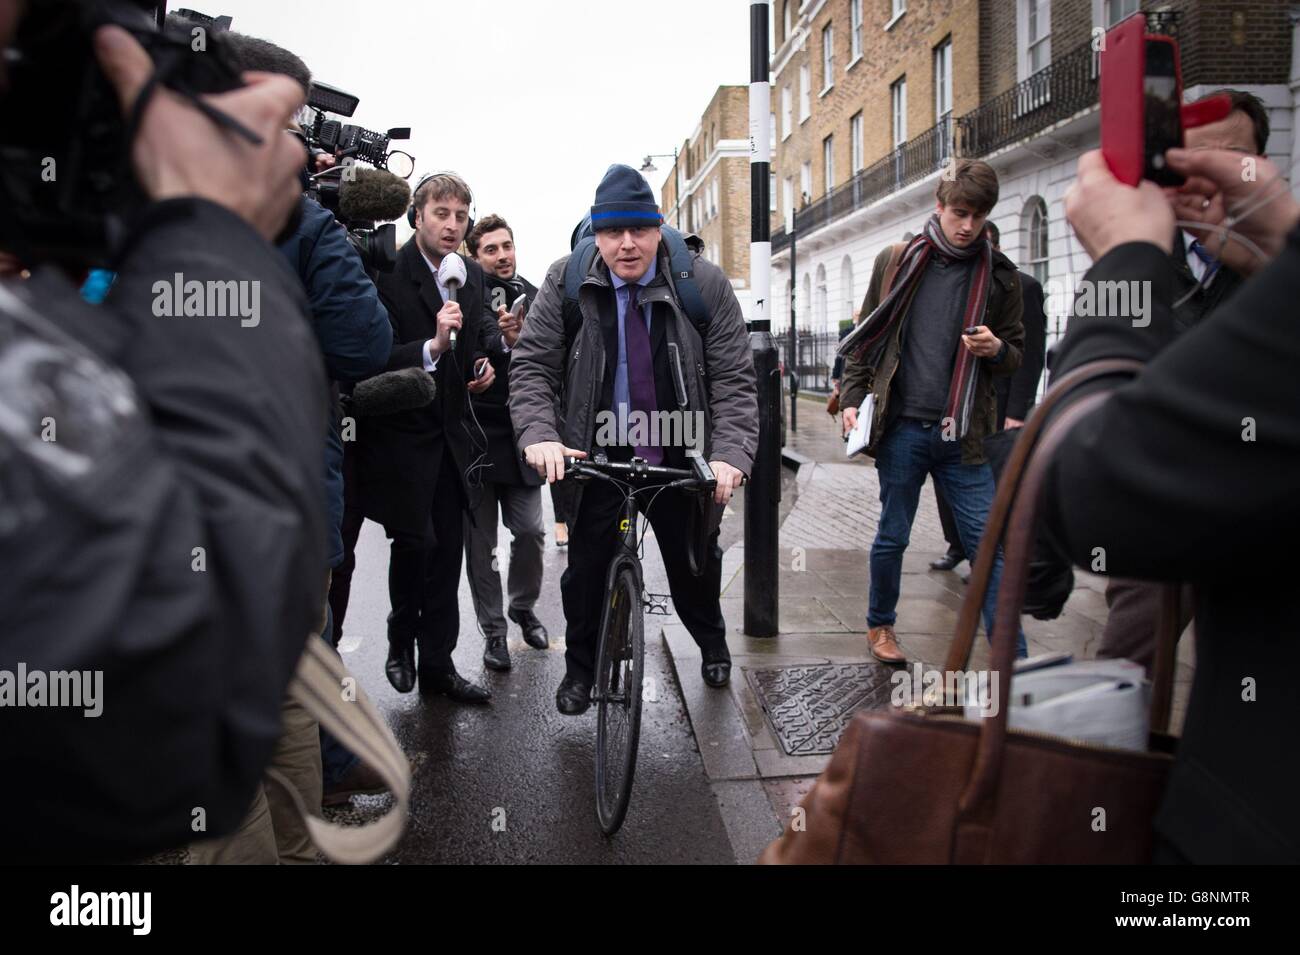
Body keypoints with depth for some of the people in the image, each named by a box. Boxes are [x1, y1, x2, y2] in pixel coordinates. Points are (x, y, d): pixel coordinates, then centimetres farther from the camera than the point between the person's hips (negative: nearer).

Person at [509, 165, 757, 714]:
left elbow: (734, 379, -11)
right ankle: (580, 669, 31)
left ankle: (712, 644, 48)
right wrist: (539, 434, -25)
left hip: (682, 457, 1)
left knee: (695, 563, 17)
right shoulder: (566, 284, -9)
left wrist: (731, 453, -25)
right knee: (587, 567, 5)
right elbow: (531, 367, -8)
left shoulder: (704, 285, -10)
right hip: (596, 457, 0)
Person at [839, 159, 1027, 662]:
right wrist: (852, 399, 1)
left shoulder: (998, 274, 5)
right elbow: (865, 339, 10)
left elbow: (1017, 355, 11)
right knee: (893, 536, 11)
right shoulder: (895, 262, 3)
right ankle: (880, 625, 33)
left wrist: (997, 349, -12)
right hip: (902, 427, 0)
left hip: (963, 433, 1)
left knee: (989, 542, -2)